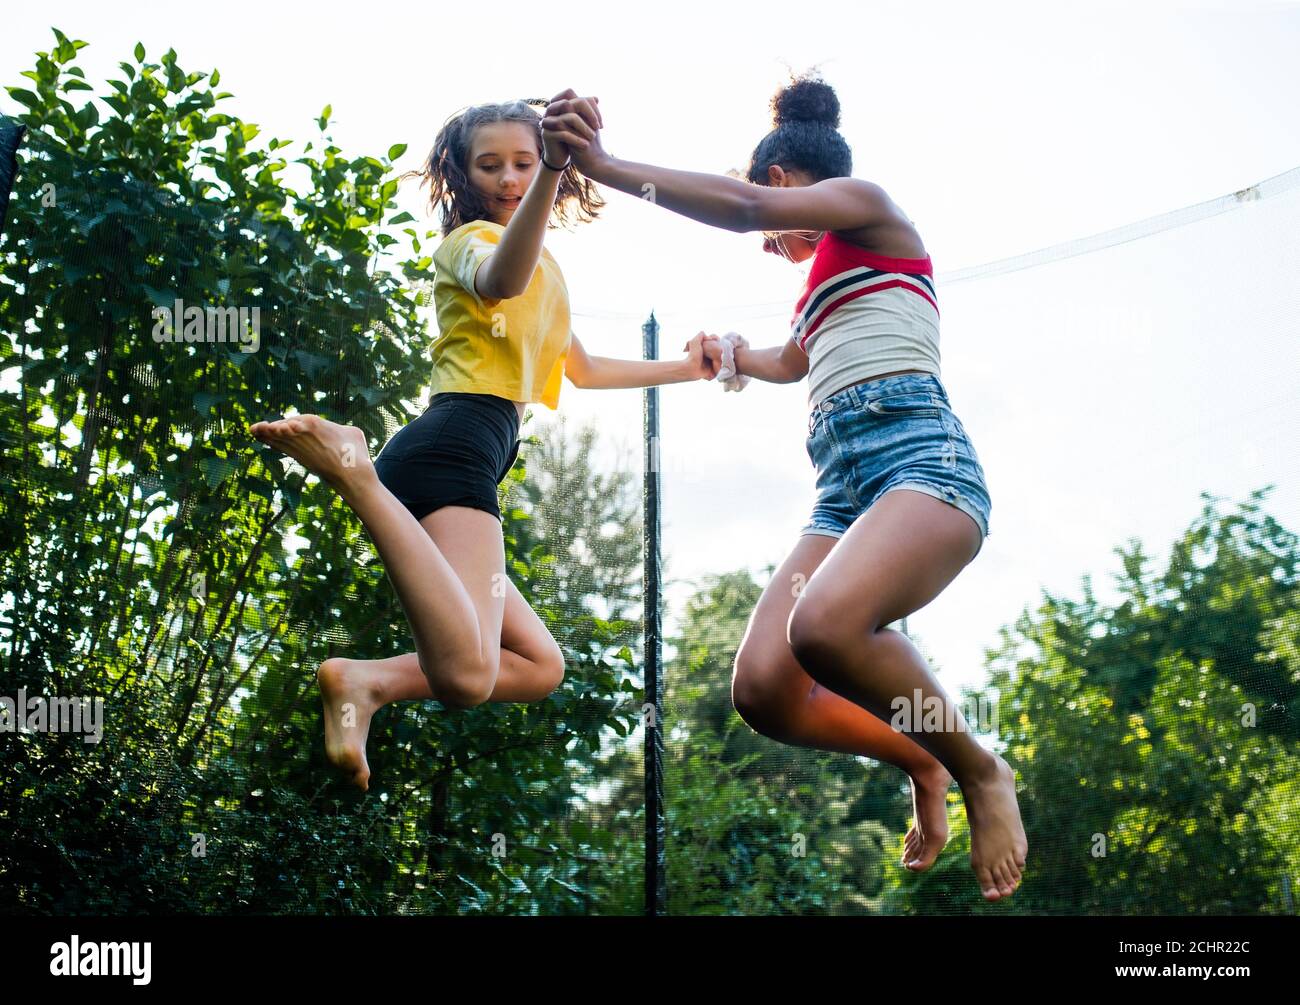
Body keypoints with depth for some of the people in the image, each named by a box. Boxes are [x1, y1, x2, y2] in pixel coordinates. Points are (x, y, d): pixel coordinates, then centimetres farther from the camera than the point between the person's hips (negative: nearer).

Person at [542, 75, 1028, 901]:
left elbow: (744, 207, -8)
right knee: (762, 689, -13)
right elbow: (790, 362, 54)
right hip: (845, 484, 9)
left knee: (821, 627, -37)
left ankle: (980, 771, -13)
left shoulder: (867, 203, 10)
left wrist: (606, 167, -13)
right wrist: (727, 356, 72)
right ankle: (924, 764, 10)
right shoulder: (828, 277, 34)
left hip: (920, 456, -9)